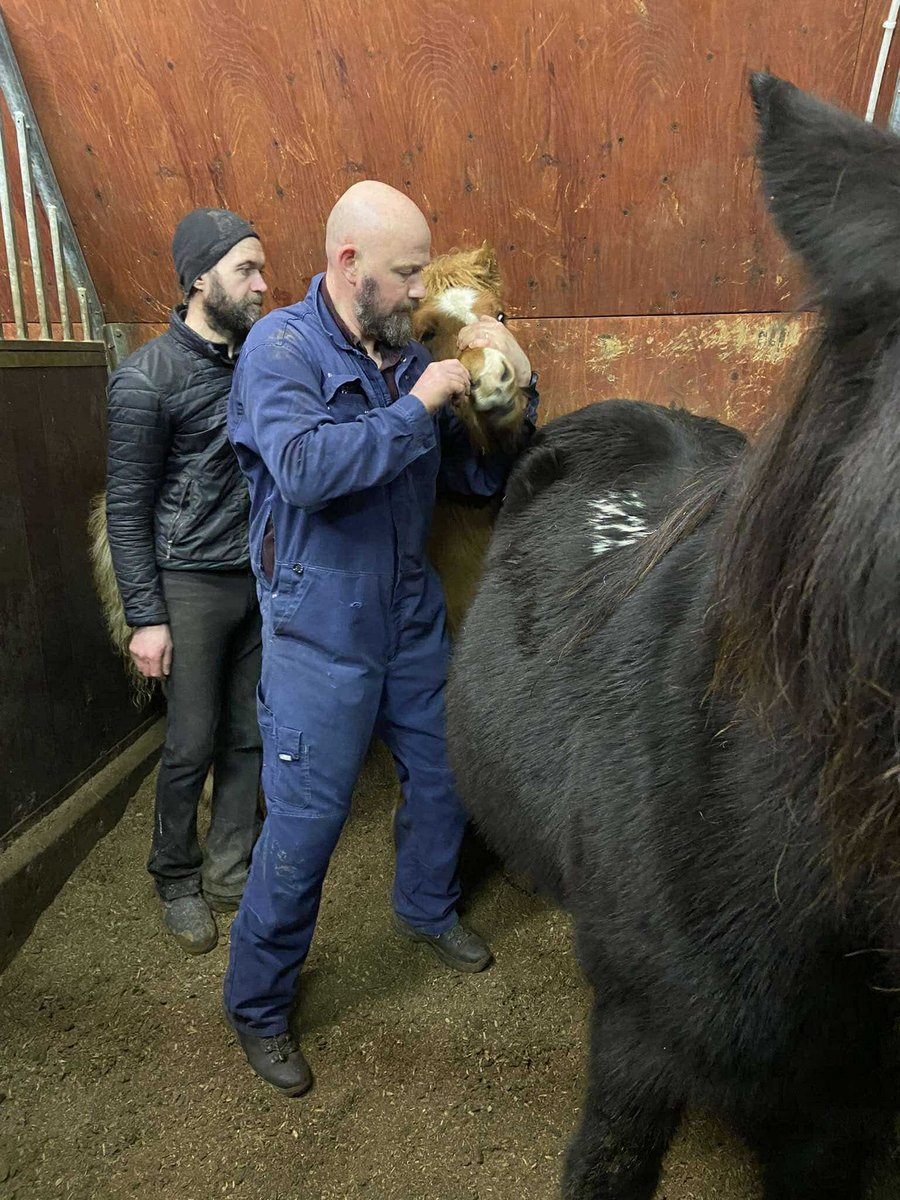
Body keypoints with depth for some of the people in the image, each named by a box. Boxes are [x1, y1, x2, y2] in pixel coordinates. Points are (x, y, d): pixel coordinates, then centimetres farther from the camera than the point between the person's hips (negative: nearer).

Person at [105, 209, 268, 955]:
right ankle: (176, 880, 27)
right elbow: (127, 507, -8)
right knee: (192, 745, 4)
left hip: (260, 579, 5)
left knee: (248, 737, 11)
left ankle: (231, 872, 28)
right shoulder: (148, 378, -10)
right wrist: (145, 617, -11)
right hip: (193, 584, -5)